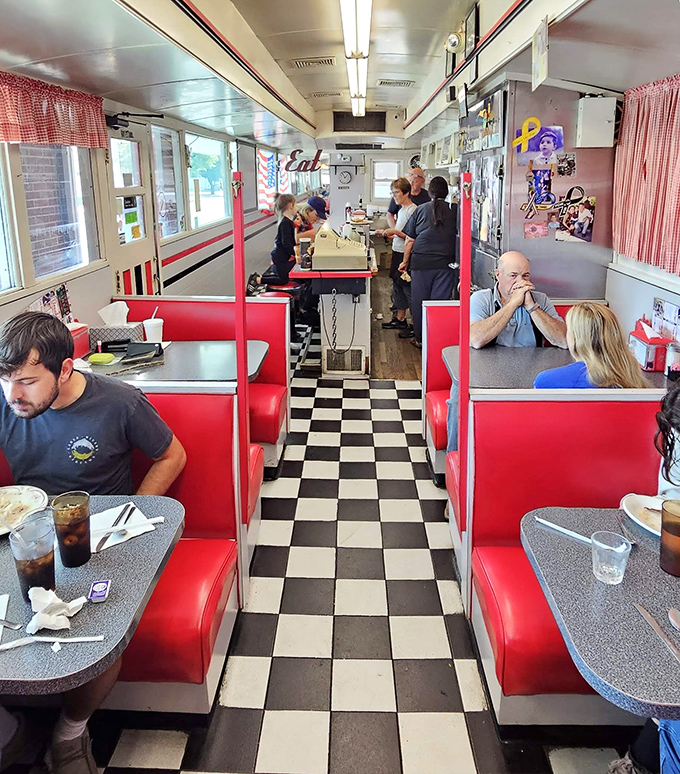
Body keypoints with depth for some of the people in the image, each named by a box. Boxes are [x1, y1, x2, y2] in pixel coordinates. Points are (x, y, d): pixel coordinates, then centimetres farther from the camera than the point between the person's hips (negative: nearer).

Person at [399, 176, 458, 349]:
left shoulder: (421, 210, 4)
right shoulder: (455, 210, 2)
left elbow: (410, 240, 6)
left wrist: (405, 261, 16)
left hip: (421, 262, 0)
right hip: (446, 263, 0)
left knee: (419, 301, 10)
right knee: (441, 301, 5)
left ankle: (420, 339, 17)